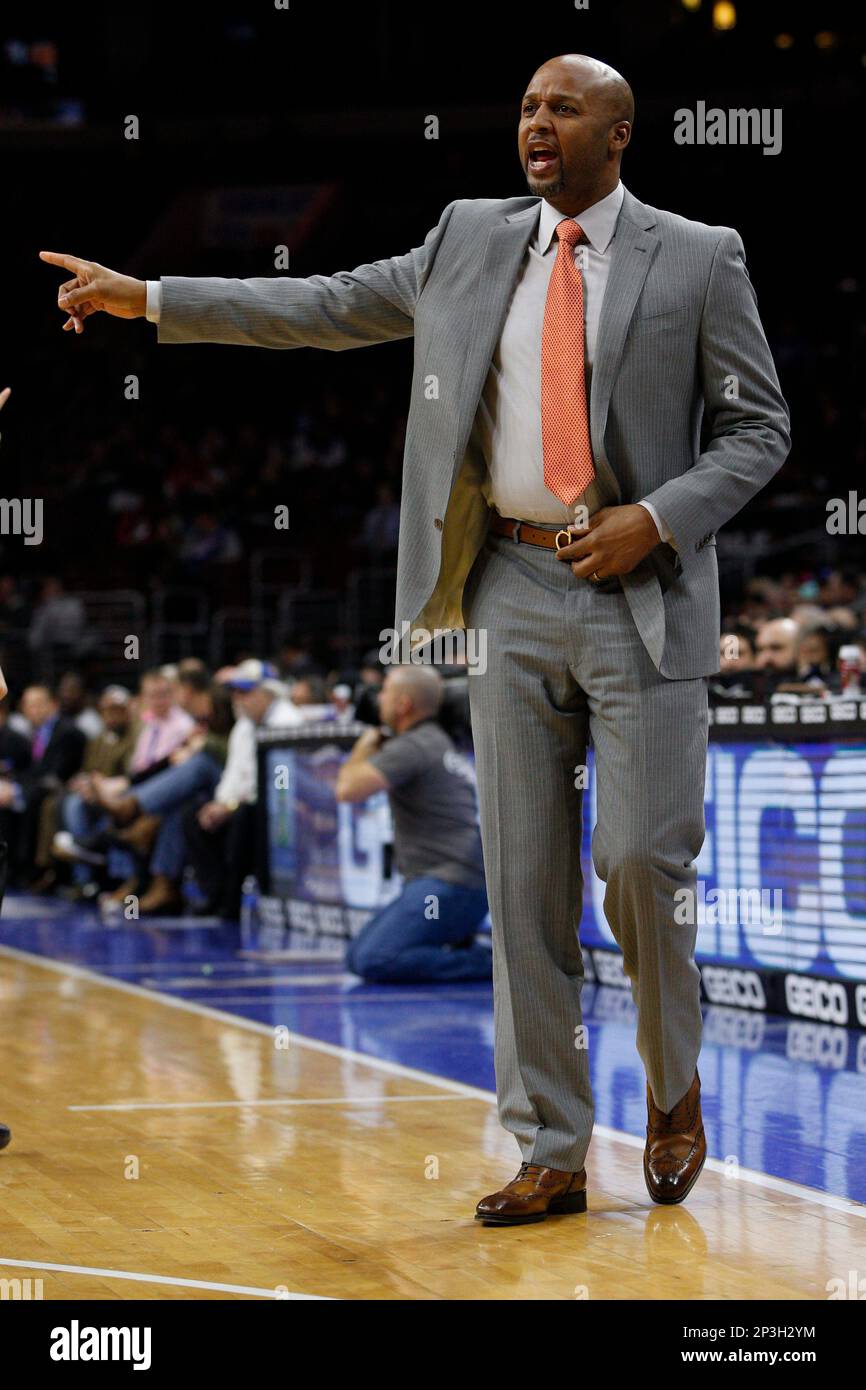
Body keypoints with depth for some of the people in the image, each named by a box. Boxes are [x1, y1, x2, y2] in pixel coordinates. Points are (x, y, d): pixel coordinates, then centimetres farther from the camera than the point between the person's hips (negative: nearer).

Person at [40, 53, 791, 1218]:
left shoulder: (698, 260, 0)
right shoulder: (472, 239, 10)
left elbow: (758, 428, 1)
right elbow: (328, 309, 12)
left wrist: (657, 520, -13)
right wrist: (146, 297, 9)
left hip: (639, 596, -3)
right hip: (512, 592, 4)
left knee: (641, 859, -8)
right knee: (525, 876, 2)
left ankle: (674, 1093, 20)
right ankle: (551, 1154, 8)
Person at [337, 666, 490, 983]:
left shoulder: (413, 746, -11)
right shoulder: (442, 745, 22)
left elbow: (348, 789, -18)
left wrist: (364, 748, 1)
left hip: (448, 885, -10)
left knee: (373, 962, -22)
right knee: (356, 957, 9)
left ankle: (488, 963, -17)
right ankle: (461, 949, 7)